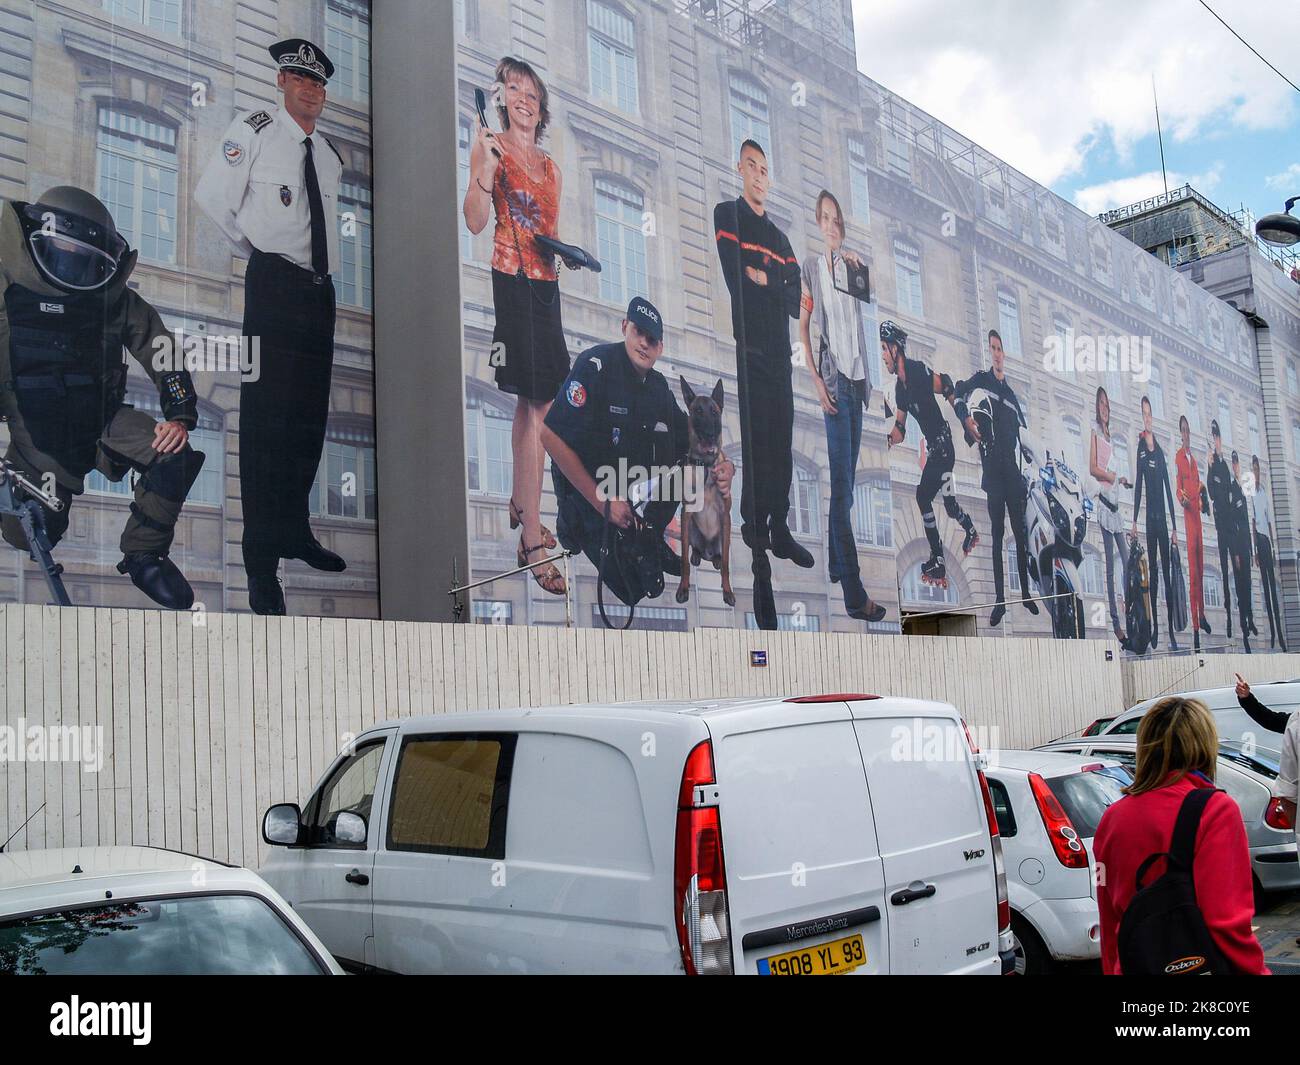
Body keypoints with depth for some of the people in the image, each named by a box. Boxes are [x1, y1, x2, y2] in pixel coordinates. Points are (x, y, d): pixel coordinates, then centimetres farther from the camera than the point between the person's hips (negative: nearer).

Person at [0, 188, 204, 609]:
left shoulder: (118, 301, -2)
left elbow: (167, 360, 2)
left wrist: (180, 416, -12)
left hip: (104, 423, 2)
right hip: (39, 440, -1)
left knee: (179, 454, -25)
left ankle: (143, 554, -6)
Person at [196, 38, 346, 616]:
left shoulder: (330, 154, 18)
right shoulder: (252, 132, 0)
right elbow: (212, 201, 0)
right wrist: (257, 254, 5)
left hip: (320, 288, 7)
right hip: (273, 285, -6)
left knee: (311, 416, 8)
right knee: (266, 417, -11)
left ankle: (296, 532, 22)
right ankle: (261, 562, -10)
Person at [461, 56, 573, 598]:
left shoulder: (551, 166, 19)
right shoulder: (490, 148, -1)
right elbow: (475, 220, -12)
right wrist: (485, 167, -24)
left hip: (545, 284, 7)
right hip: (509, 281, -7)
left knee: (535, 401, 12)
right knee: (534, 406, -13)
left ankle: (519, 504, 27)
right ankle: (532, 538, -11)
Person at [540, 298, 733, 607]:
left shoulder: (658, 385, -3)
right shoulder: (596, 364, -24)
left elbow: (693, 440, 2)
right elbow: (551, 436, -28)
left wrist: (722, 469, -24)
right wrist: (603, 502, -24)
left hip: (629, 481, 7)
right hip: (584, 485, -7)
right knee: (634, 588, -9)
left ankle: (651, 535, 10)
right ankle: (573, 523, 13)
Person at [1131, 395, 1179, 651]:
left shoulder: (1160, 451, 1)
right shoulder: (1140, 446, 3)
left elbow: (1169, 491, 1)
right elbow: (1138, 485, 3)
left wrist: (1174, 528, 0)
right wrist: (1134, 520, -1)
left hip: (1163, 517, -1)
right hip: (1149, 517, 1)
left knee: (1167, 573, -1)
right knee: (1153, 572, 4)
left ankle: (1171, 630, 1)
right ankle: (1155, 627, 9)